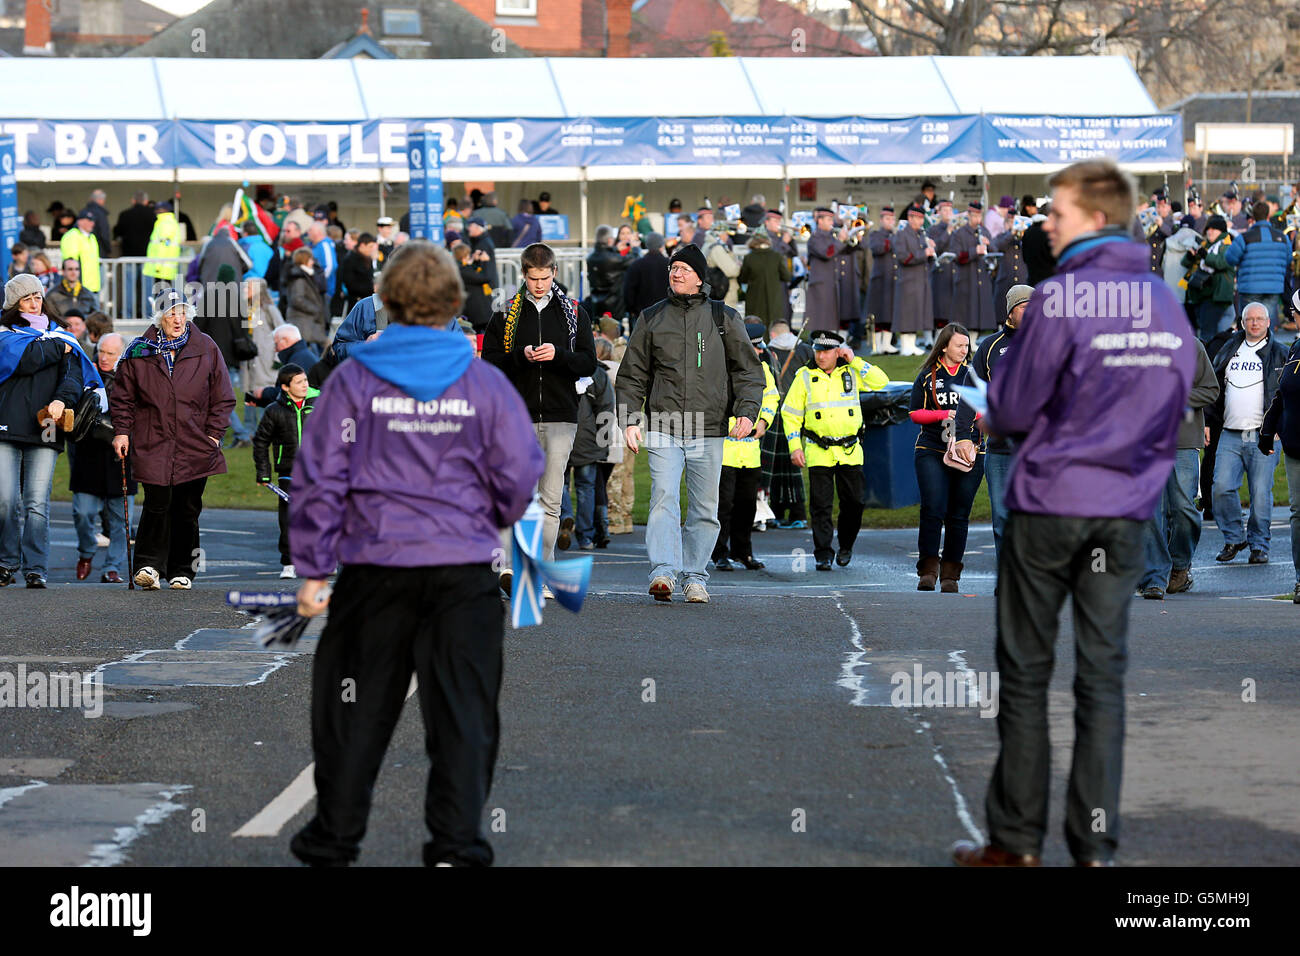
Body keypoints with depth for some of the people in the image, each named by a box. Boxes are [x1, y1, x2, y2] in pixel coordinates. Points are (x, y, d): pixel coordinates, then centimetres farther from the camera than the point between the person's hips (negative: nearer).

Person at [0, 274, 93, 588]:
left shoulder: (59, 335, 18)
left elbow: (74, 372, 3)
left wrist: (63, 398, -17)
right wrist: (59, 348, 1)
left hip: (43, 431, 1)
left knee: (37, 503, -6)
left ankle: (35, 569, -5)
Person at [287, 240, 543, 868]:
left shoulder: (353, 379, -2)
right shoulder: (485, 383, -1)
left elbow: (318, 479, -2)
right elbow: (520, 477, 3)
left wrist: (312, 570, 4)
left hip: (374, 568, 1)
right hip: (464, 571, 0)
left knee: (357, 708, 11)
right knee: (462, 710, 4)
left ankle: (334, 839, 19)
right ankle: (457, 844, 0)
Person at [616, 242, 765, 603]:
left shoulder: (723, 318, 10)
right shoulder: (652, 318, 12)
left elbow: (748, 370, 10)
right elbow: (633, 375, 15)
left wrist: (747, 411, -5)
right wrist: (630, 419, 3)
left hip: (709, 431, 1)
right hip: (663, 429, -1)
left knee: (704, 508, 3)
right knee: (664, 498, -17)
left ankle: (695, 577, 11)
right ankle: (663, 571, -24)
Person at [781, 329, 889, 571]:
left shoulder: (851, 373, 5)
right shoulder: (805, 377, 1)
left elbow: (881, 382, -4)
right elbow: (790, 413, 3)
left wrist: (855, 361, -9)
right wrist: (795, 447, -5)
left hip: (850, 451, 2)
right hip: (818, 453, -2)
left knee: (853, 502, 6)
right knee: (821, 505, -4)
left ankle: (846, 547, 25)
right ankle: (823, 554, 1)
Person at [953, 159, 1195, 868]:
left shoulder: (1059, 298, -13)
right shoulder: (1167, 305, 6)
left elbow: (1009, 411, -8)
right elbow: (1172, 415, 13)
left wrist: (1005, 365, 10)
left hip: (1048, 504, -5)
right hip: (1126, 513, 5)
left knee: (1025, 674, 4)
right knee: (1103, 677, 6)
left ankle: (1017, 841, 8)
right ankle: (1096, 848, 4)